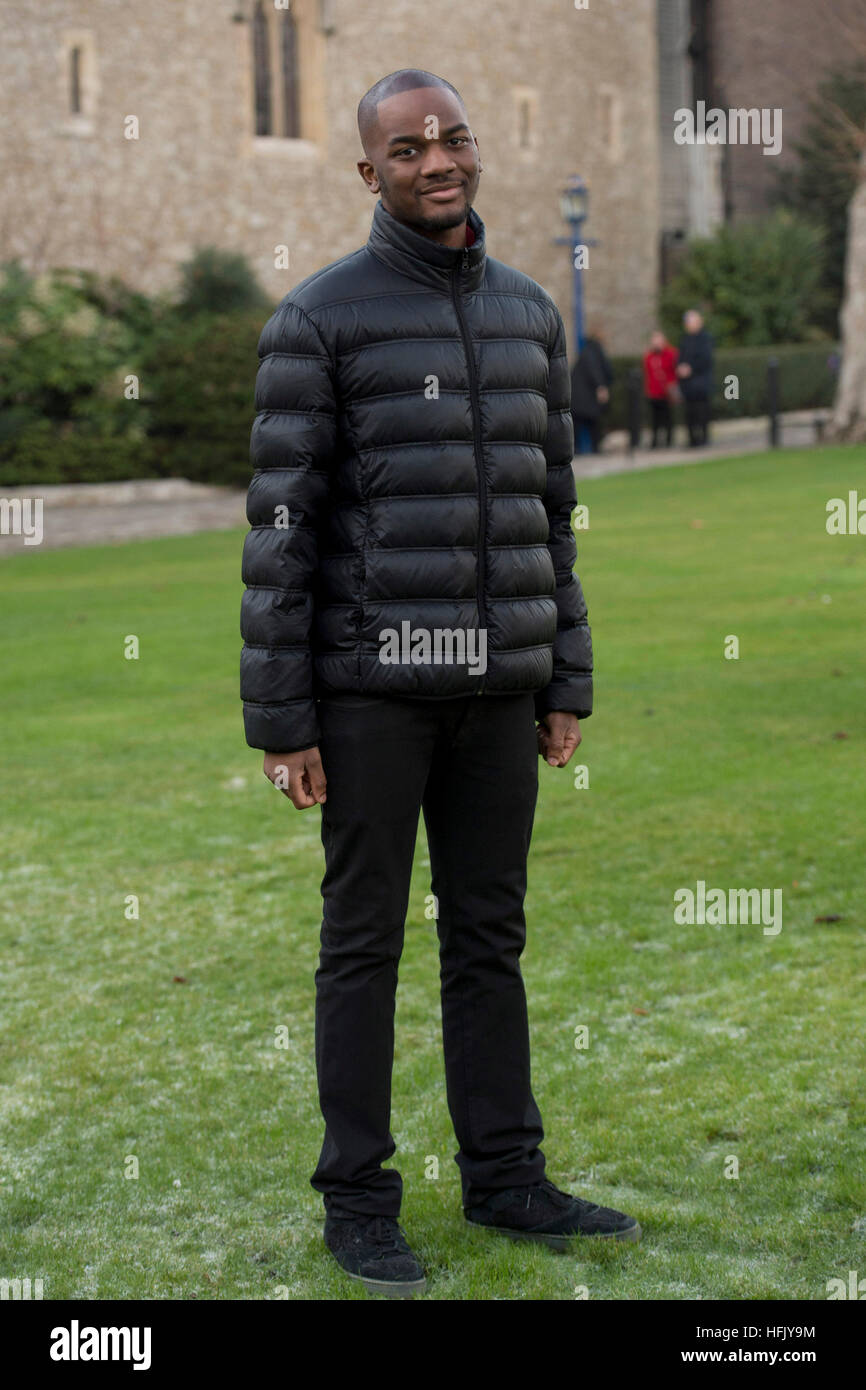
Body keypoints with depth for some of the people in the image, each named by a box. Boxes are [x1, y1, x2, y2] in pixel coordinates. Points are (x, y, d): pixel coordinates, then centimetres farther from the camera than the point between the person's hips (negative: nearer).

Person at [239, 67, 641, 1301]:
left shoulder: (530, 316, 10)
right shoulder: (317, 320, -8)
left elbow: (546, 514, 14)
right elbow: (281, 528, -9)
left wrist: (566, 690, 11)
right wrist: (278, 722, -11)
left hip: (494, 684, 5)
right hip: (369, 683, -5)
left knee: (489, 933, 11)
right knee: (365, 940, 2)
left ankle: (505, 1178, 21)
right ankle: (359, 1200, 12)